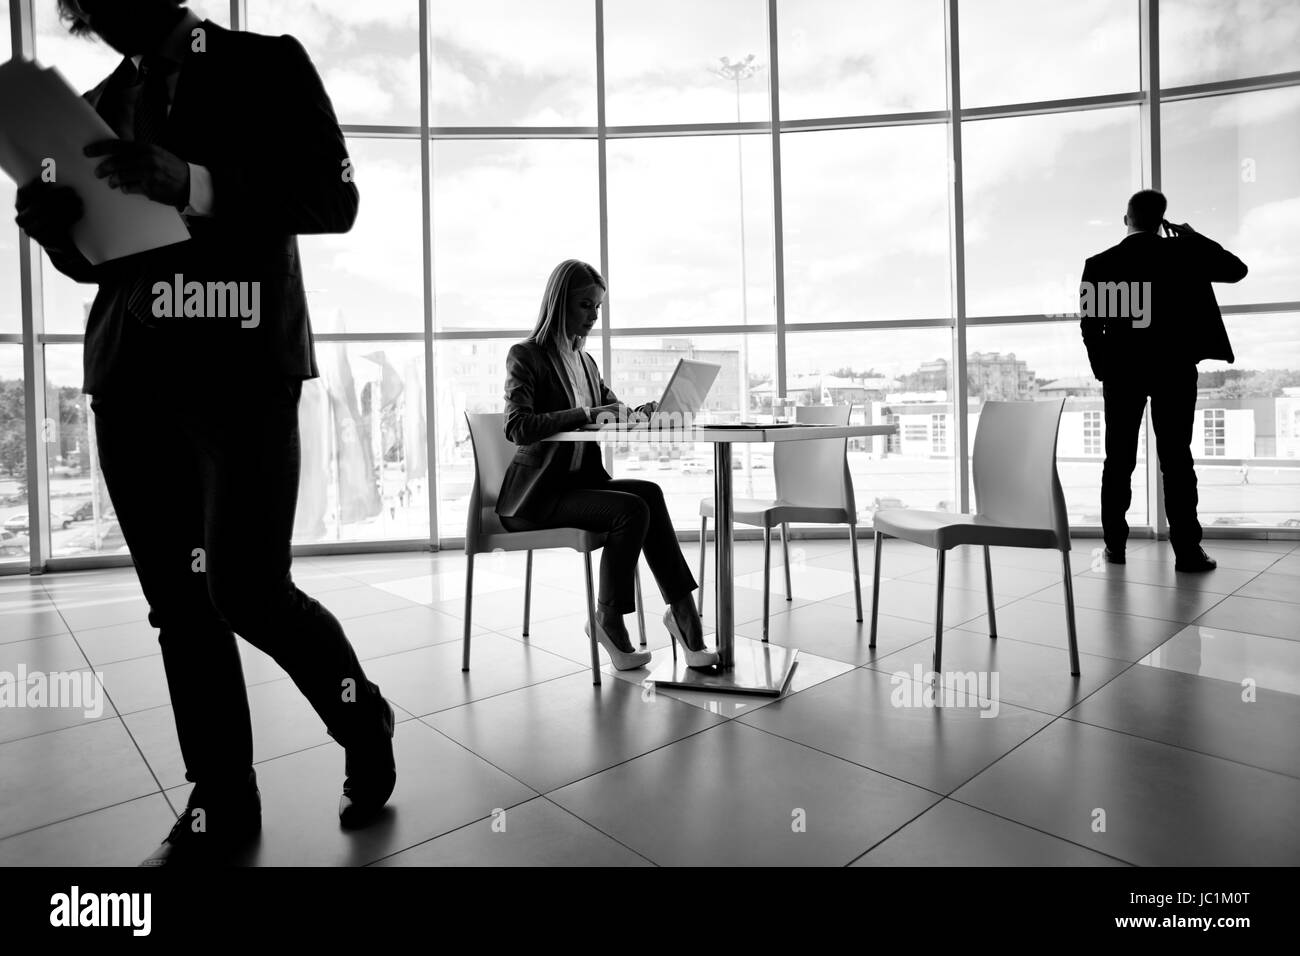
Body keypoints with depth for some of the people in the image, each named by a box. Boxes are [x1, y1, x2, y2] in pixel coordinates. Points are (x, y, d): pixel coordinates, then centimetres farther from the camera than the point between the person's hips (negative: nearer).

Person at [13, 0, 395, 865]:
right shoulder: (102, 104, 22)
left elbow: (335, 201, -4)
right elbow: (101, 258, 23)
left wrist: (193, 186, -15)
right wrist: (57, 227, 1)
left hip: (242, 369, -5)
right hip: (130, 378, 5)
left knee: (246, 588, -11)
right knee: (178, 603, 3)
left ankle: (365, 719, 17)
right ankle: (221, 805, 17)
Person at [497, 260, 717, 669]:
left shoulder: (584, 360, 19)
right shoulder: (526, 355, -5)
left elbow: (610, 412, 22)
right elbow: (518, 427, -19)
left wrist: (634, 414, -1)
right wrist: (585, 414, -26)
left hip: (581, 481, 6)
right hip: (537, 494, -6)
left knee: (649, 493, -24)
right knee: (632, 508, -28)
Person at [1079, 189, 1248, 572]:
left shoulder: (1099, 263, -1)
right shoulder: (1182, 253, -3)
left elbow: (1089, 324, -2)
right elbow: (1236, 269, 8)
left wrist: (1102, 369, 9)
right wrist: (1195, 238, 15)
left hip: (1121, 370, 1)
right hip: (1173, 367, 0)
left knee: (1119, 459, 6)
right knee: (1176, 457, 2)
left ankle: (1115, 544, 9)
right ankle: (1187, 550, 2)